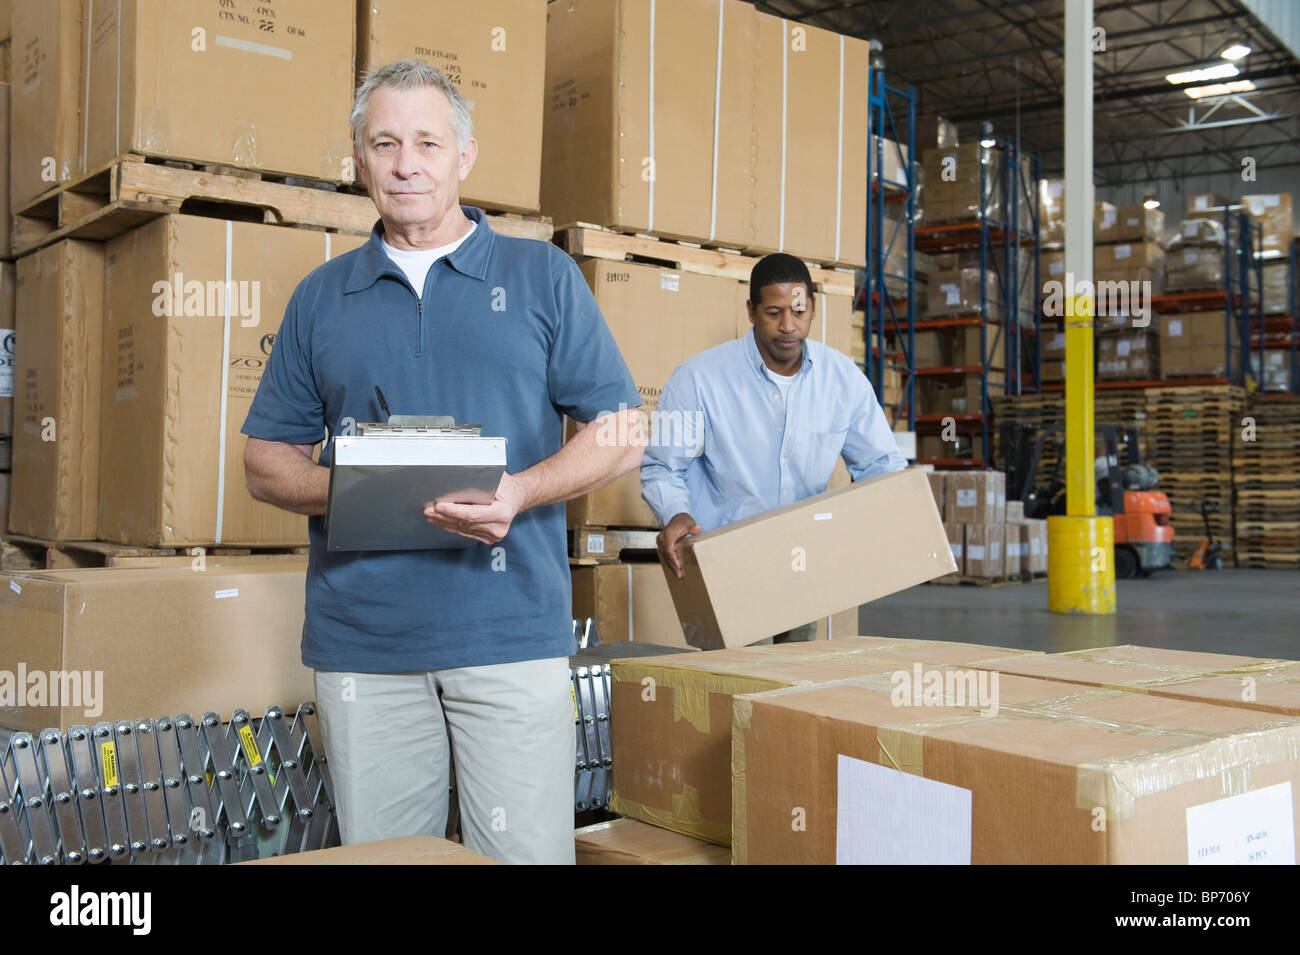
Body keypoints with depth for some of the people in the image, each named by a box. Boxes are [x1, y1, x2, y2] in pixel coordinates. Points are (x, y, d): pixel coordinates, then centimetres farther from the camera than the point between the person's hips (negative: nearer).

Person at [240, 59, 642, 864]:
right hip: (360, 638, 2)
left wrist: (520, 493, -14)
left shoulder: (543, 276, 8)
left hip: (511, 628, -2)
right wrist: (336, 486, -8)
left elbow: (621, 435, 4)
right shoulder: (322, 297, 15)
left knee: (526, 851, 1)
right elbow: (267, 460, 15)